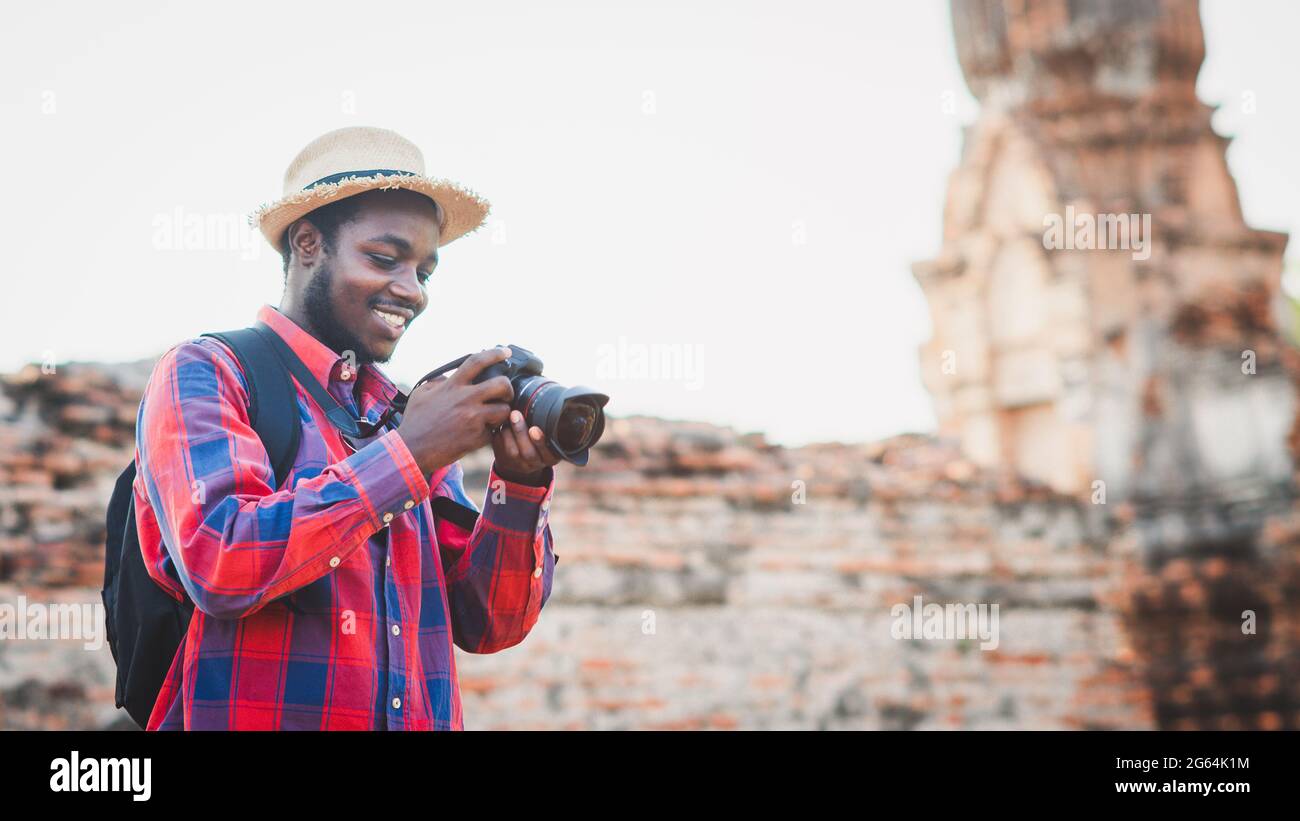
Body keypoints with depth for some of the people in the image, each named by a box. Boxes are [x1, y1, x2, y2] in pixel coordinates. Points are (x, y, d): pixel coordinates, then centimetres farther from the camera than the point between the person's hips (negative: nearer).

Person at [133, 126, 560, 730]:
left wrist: (520, 485, -5)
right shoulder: (203, 376, 0)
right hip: (254, 720, -3)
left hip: (420, 720, 4)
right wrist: (407, 455, -13)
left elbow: (486, 625, 10)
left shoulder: (412, 417, 13)